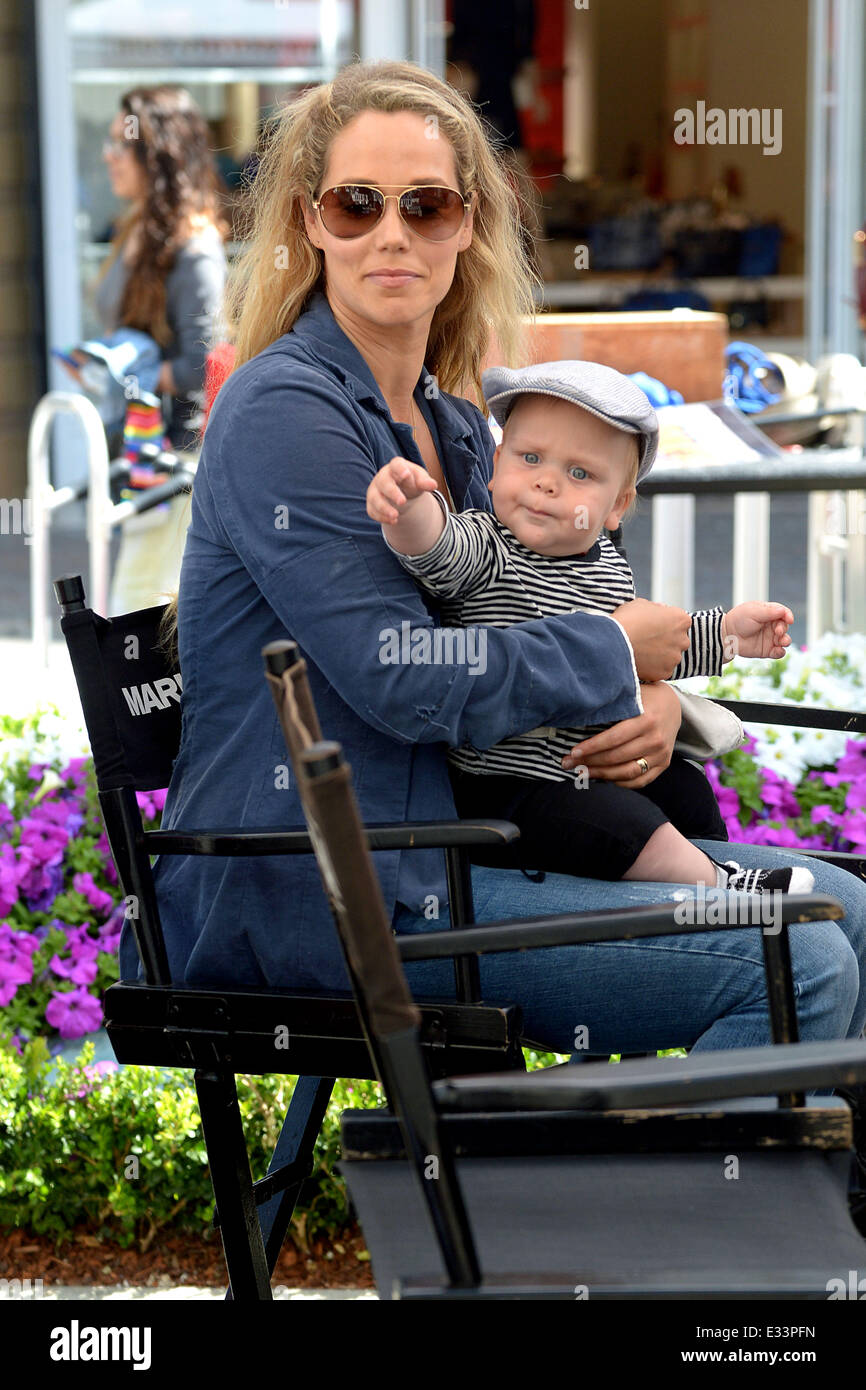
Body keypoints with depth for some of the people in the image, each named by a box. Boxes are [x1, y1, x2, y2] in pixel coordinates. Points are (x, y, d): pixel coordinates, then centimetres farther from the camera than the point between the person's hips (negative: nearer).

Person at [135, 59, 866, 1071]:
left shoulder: (451, 419, 14)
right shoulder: (282, 410, -14)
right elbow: (406, 682, -21)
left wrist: (654, 700, -2)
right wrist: (620, 655, -7)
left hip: (450, 845, 9)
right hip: (325, 892, -9)